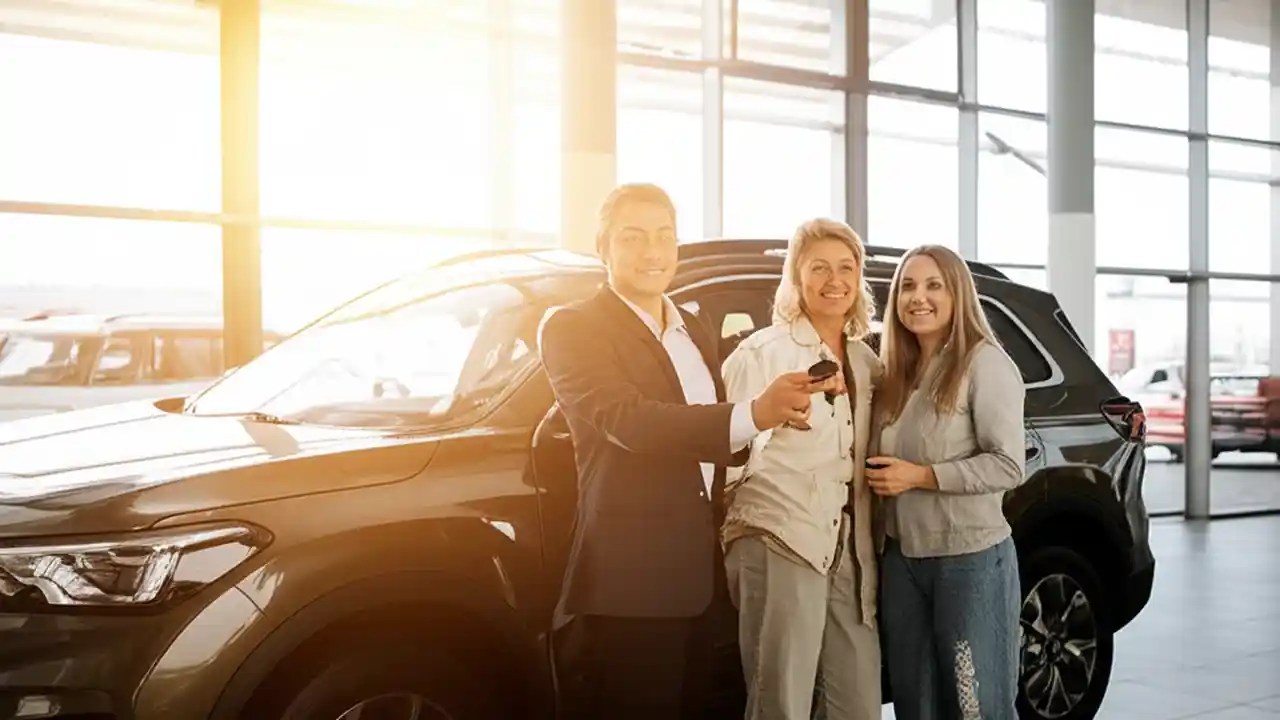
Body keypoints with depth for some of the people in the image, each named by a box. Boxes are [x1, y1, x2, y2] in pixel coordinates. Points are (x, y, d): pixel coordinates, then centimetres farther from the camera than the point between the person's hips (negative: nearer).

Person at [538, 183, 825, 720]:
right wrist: (754, 414, -35)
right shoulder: (572, 328, -7)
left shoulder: (695, 333, 18)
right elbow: (630, 420, -23)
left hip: (697, 578, 7)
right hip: (627, 582, -7)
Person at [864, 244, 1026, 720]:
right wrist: (881, 477, 3)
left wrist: (920, 476, -18)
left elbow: (1008, 465, -15)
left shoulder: (984, 362, -9)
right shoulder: (897, 370, 12)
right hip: (901, 558, 7)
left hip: (971, 559, -7)